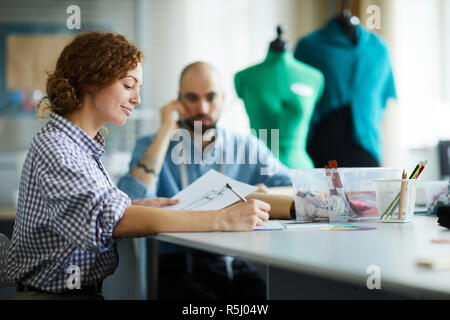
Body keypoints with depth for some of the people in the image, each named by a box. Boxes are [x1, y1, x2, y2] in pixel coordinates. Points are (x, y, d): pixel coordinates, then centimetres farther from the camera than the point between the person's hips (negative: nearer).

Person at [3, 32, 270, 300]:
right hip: (53, 294, -8)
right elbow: (111, 220, -29)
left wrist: (138, 207, 3)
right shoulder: (53, 147, -17)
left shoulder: (84, 145, 12)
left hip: (89, 288, 8)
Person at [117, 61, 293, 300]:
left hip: (239, 264, 3)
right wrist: (166, 132, -8)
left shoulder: (247, 146, 13)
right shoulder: (151, 145, 8)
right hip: (179, 268, -2)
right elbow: (132, 205, -12)